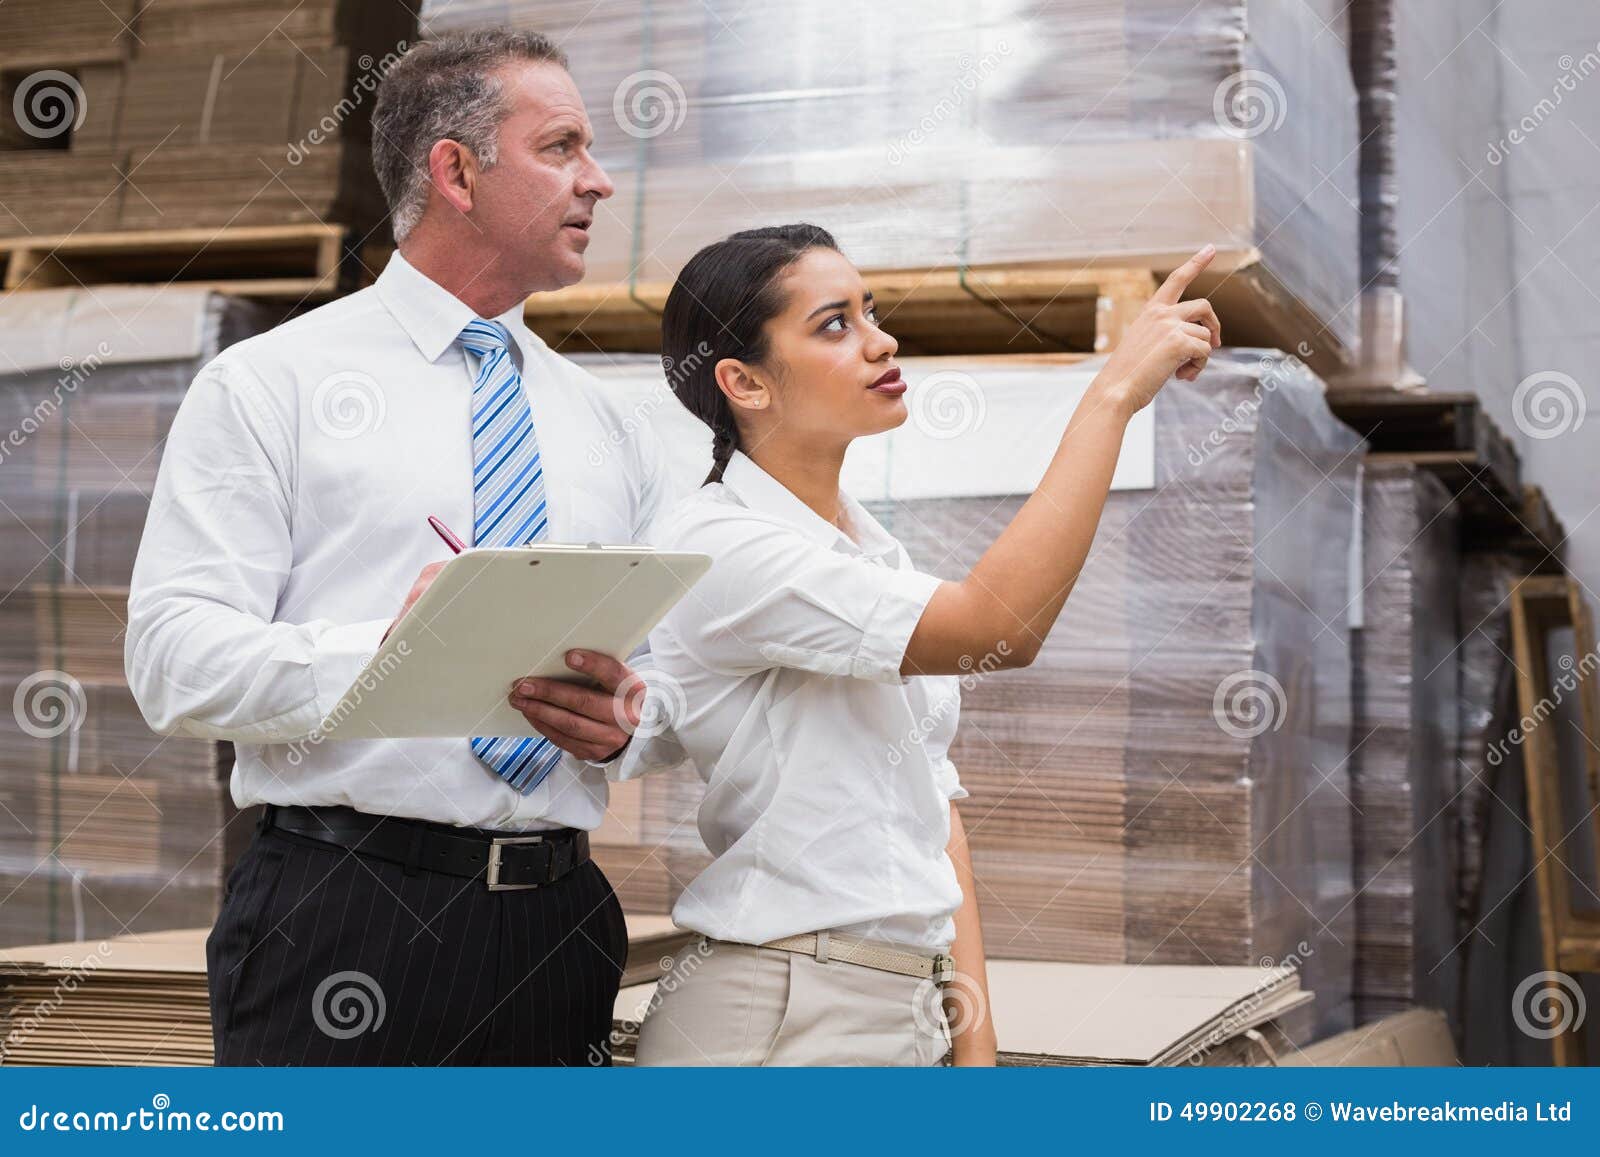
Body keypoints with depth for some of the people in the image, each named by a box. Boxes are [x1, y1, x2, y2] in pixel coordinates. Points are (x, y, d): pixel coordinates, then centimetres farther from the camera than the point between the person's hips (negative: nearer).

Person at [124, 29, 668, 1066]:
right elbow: (173, 660, -8)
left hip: (558, 929, 4)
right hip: (344, 926, -4)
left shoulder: (606, 426, 16)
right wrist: (381, 653, -23)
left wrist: (626, 717, -7)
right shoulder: (273, 384, 1)